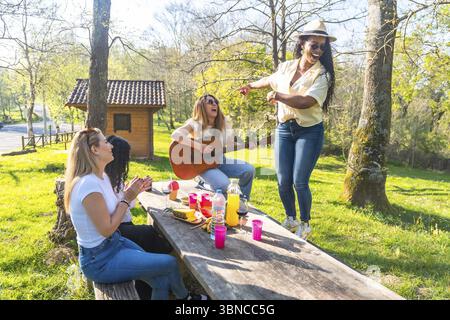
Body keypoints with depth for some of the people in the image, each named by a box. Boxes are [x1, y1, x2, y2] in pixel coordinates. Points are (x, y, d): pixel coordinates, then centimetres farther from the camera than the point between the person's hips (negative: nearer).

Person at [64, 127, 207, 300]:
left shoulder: (102, 176, 4)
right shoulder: (88, 184, -26)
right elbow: (106, 230, -22)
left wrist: (130, 193, -2)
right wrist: (127, 199, -16)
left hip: (114, 242, 8)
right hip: (99, 261, -8)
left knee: (162, 280, -1)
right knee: (170, 263, -5)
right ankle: (184, 296, 25)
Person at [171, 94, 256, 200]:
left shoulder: (223, 123, 6)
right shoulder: (195, 123, -9)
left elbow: (230, 145, 6)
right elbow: (175, 135, -25)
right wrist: (199, 147, -32)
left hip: (220, 161, 6)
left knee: (249, 170, -14)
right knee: (224, 185, -31)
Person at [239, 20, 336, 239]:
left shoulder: (321, 75, -10)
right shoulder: (286, 67, 5)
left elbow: (306, 102, -25)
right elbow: (271, 80, 27)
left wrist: (277, 95, -17)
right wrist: (251, 86, 40)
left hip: (309, 132, -4)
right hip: (284, 129, 4)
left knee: (299, 182, -6)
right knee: (283, 181, 4)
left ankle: (305, 225, 16)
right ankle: (290, 220, 26)